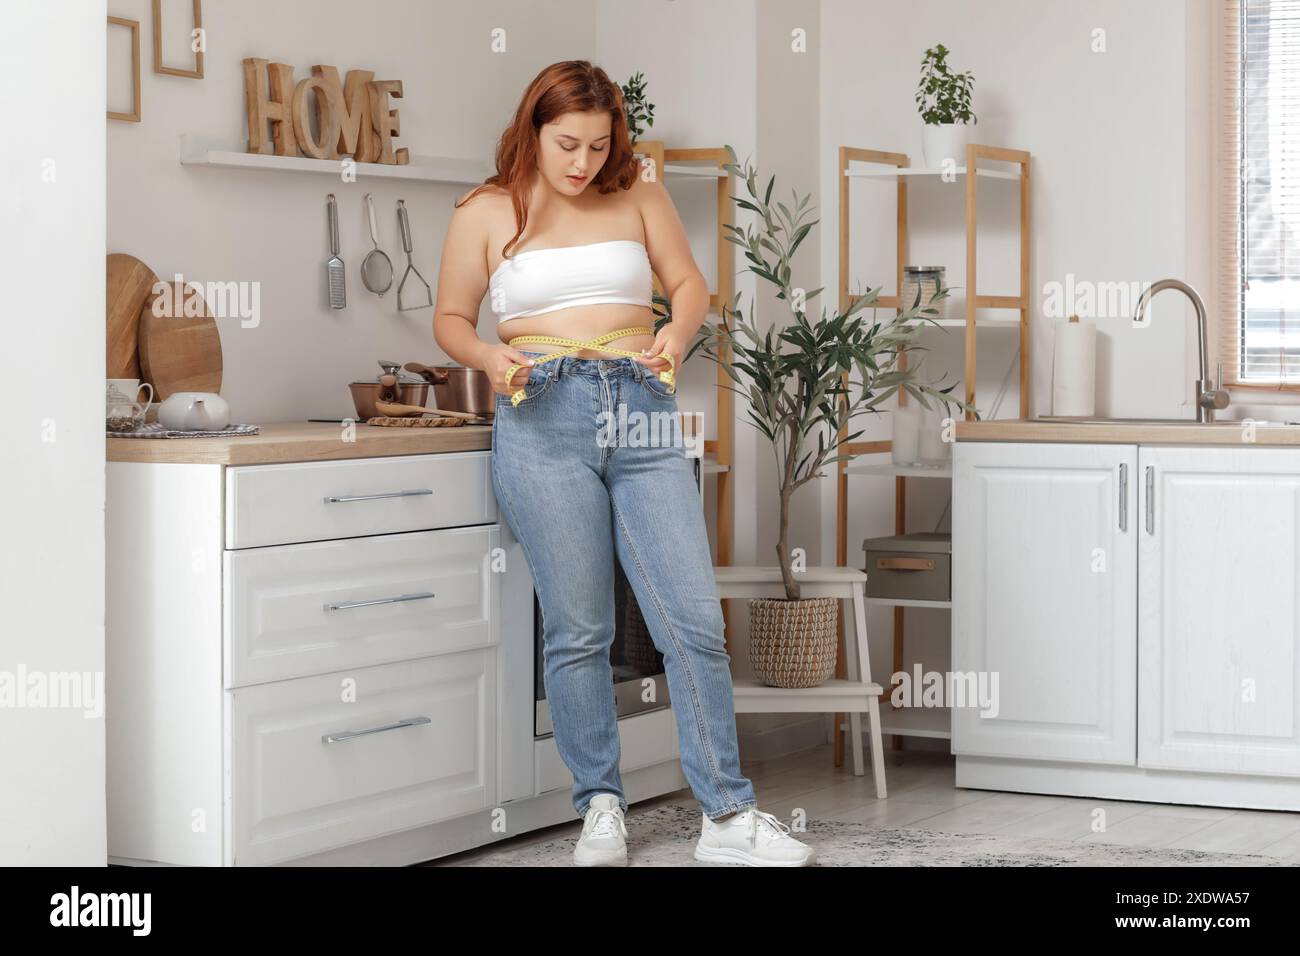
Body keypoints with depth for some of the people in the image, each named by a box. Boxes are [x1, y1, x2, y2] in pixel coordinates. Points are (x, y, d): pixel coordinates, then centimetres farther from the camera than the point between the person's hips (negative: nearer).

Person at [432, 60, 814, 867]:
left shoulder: (639, 195, 12)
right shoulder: (488, 212, 9)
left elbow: (690, 284, 14)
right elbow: (451, 319, 13)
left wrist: (678, 332, -8)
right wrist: (490, 359, -7)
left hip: (644, 417, 1)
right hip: (545, 418, -1)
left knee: (695, 619, -4)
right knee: (578, 629, 1)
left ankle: (727, 817, 2)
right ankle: (601, 807, 15)